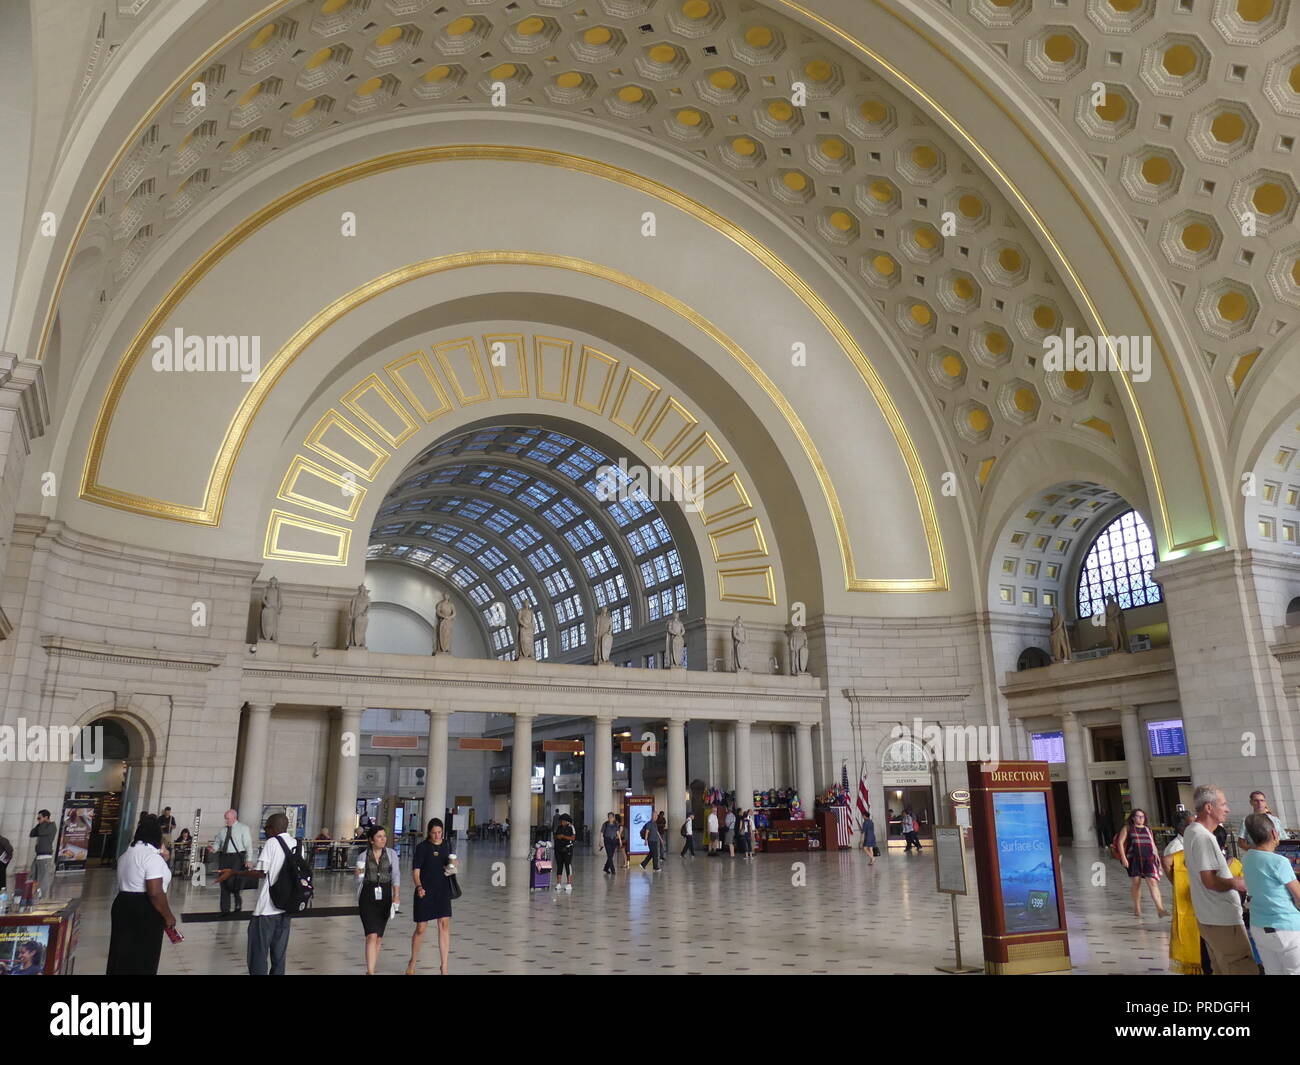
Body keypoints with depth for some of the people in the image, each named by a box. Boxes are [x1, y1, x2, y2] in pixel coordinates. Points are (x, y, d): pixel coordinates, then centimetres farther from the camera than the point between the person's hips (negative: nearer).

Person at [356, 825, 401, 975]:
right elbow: (359, 879, 8)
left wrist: (396, 896, -12)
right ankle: (370, 971, -14)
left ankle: (371, 969, 25)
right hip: (367, 896, -2)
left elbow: (396, 876, -3)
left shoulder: (391, 854, 0)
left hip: (385, 896, 2)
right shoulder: (363, 856, -1)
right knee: (372, 935, -13)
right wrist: (359, 875, -14)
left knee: (379, 936, 10)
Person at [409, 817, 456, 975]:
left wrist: (452, 866, -1)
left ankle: (444, 968, 0)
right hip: (425, 891, -3)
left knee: (444, 925, -5)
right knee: (421, 928, 5)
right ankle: (412, 962, 30)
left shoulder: (447, 845, 7)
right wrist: (419, 887, -28)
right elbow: (415, 870, -12)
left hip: (443, 890, 3)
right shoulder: (422, 847, -8)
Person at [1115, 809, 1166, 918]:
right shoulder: (1127, 828, 6)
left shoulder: (1148, 829, 17)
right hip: (1133, 859, -2)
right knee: (1136, 883, 4)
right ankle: (1137, 909, 16)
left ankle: (1160, 909, -19)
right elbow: (1120, 842, 1)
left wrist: (1157, 858, 17)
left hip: (1148, 859, 2)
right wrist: (1123, 858, -8)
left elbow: (1153, 845, 23)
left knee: (1153, 882, -12)